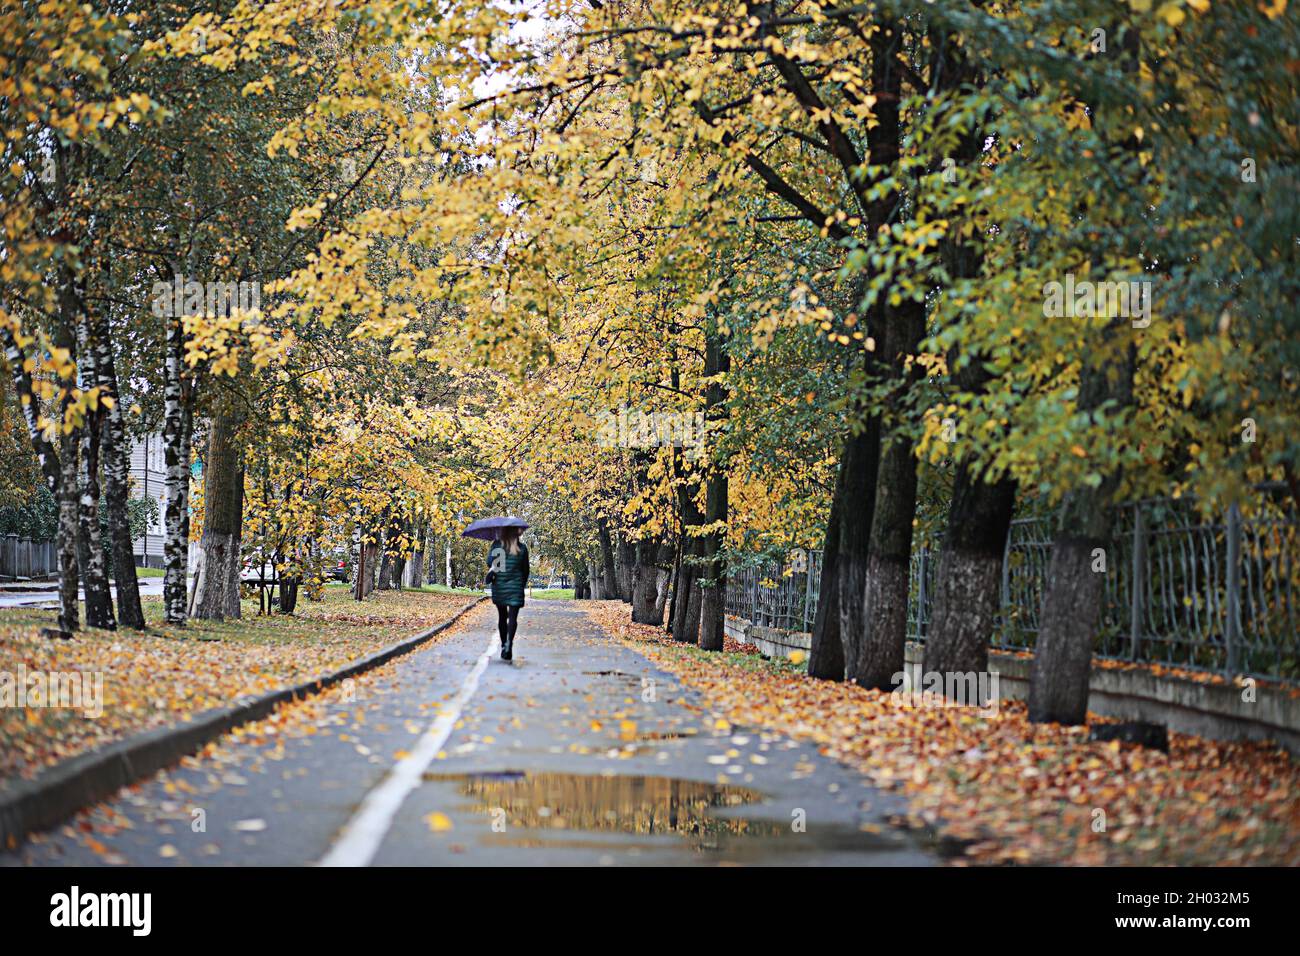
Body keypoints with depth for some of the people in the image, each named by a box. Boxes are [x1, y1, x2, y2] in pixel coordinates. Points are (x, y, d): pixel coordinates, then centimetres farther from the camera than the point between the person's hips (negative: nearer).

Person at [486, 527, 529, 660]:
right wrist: (523, 584, 17)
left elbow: (489, 563, -12)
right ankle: (509, 643, -25)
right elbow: (525, 569, 5)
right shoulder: (522, 548, -2)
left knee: (502, 616, 14)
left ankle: (504, 645, 18)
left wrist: (492, 570, 7)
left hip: (499, 587, 1)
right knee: (513, 617, -5)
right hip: (515, 587, -1)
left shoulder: (496, 545, -3)